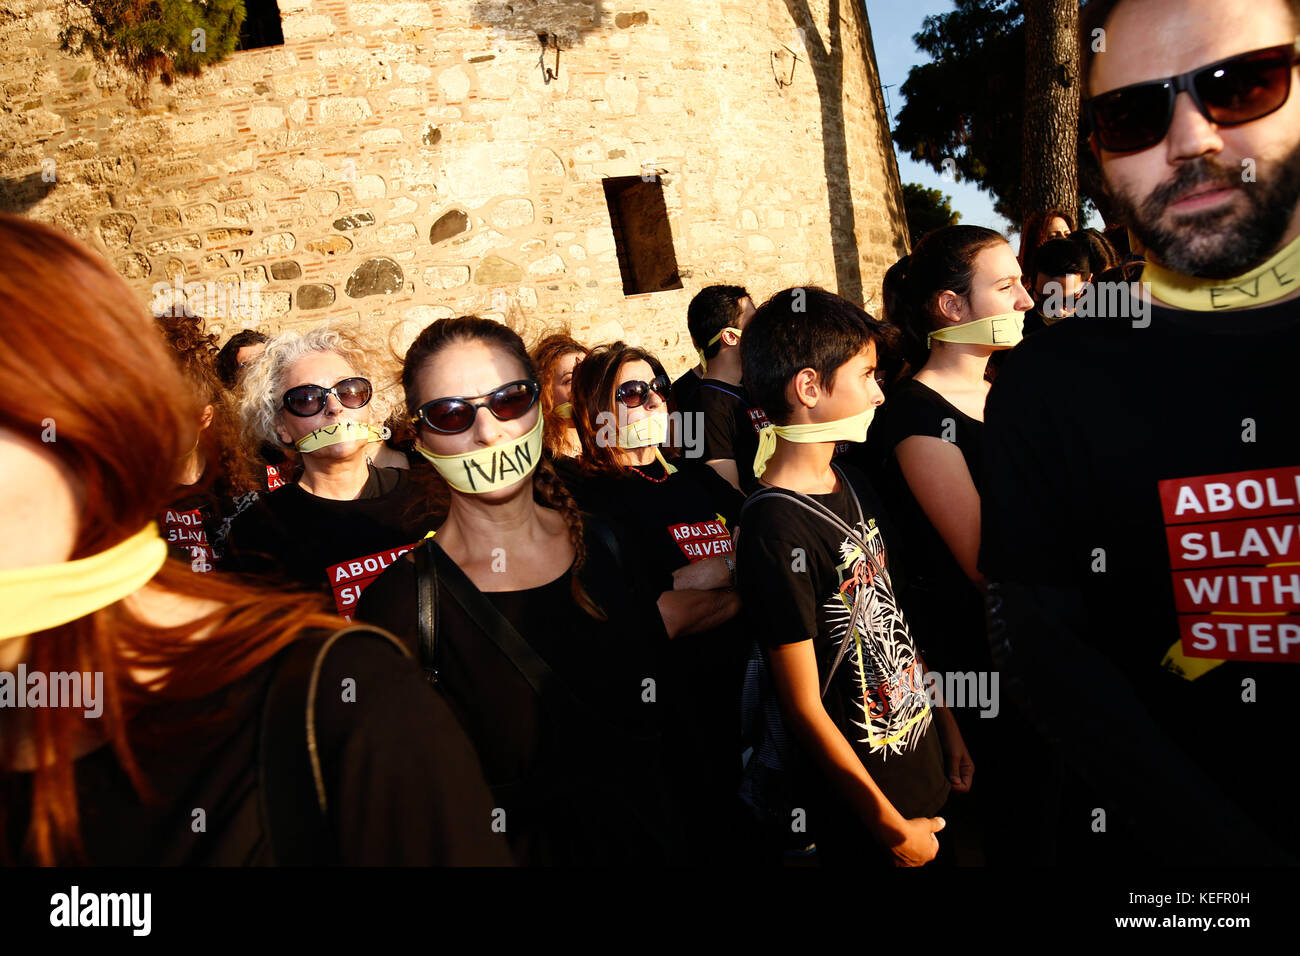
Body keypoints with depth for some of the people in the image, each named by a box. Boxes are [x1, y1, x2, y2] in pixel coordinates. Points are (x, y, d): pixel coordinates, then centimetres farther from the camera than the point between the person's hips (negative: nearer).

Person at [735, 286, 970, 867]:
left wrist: (947, 725, 11)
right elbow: (804, 708, -20)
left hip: (925, 764, 8)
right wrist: (894, 830, -13)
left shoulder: (851, 482, 2)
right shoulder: (775, 528, -25)